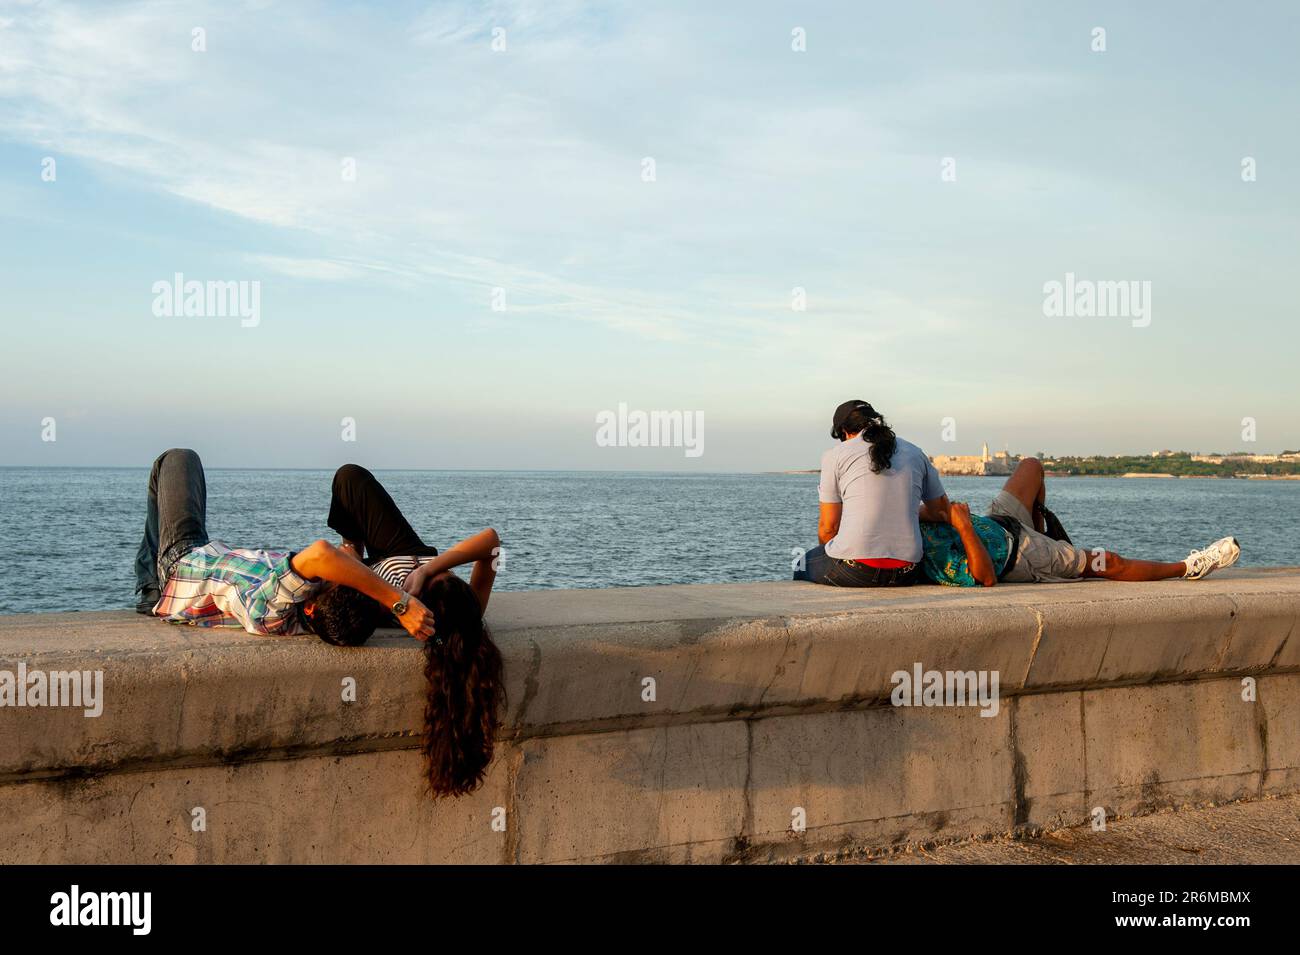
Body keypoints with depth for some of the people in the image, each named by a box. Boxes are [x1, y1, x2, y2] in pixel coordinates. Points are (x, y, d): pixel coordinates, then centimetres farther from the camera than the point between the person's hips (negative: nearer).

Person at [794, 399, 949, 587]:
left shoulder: (835, 455, 3)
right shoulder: (915, 453, 15)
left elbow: (828, 527, 2)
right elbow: (941, 511, 19)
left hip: (854, 570, -5)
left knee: (802, 565, 27)